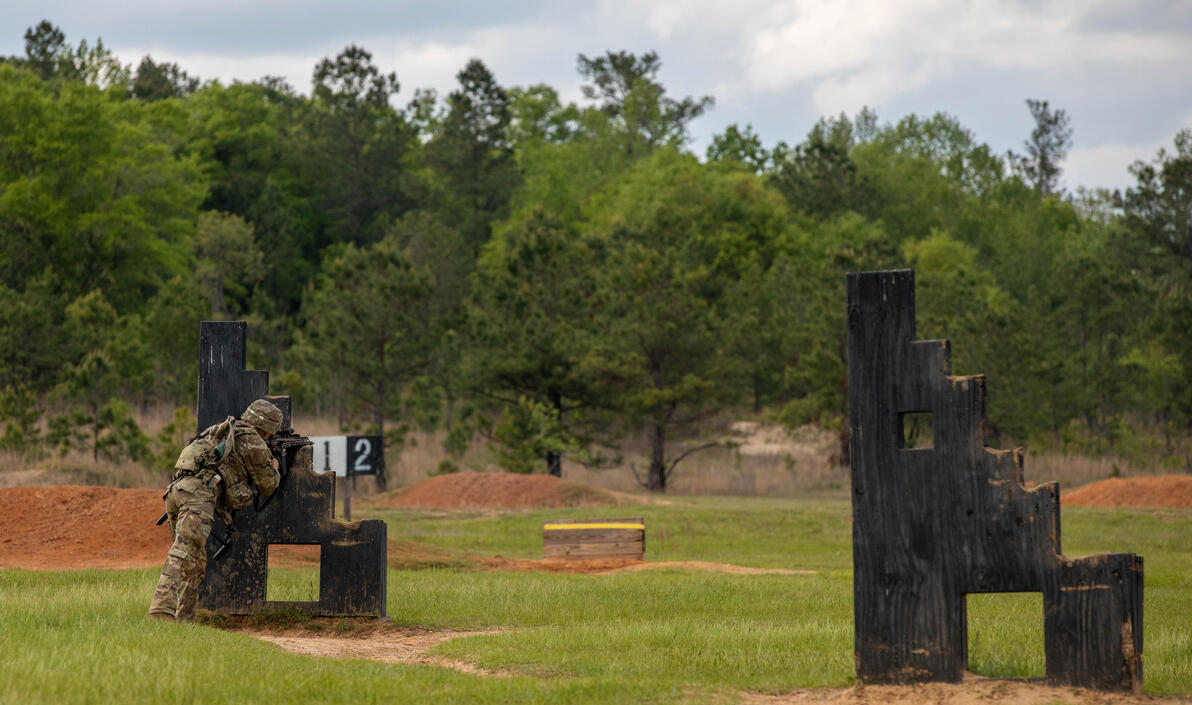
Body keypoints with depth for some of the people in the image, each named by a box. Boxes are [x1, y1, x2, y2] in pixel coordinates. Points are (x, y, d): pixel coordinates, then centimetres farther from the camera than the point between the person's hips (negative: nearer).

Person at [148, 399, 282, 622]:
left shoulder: (221, 431, 32)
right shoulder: (252, 441, 9)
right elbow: (267, 486, 17)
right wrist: (274, 467, 39)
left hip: (177, 489, 9)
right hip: (199, 493, -9)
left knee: (195, 561, 15)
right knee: (185, 553, -21)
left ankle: (184, 618, 10)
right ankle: (162, 610, -37)